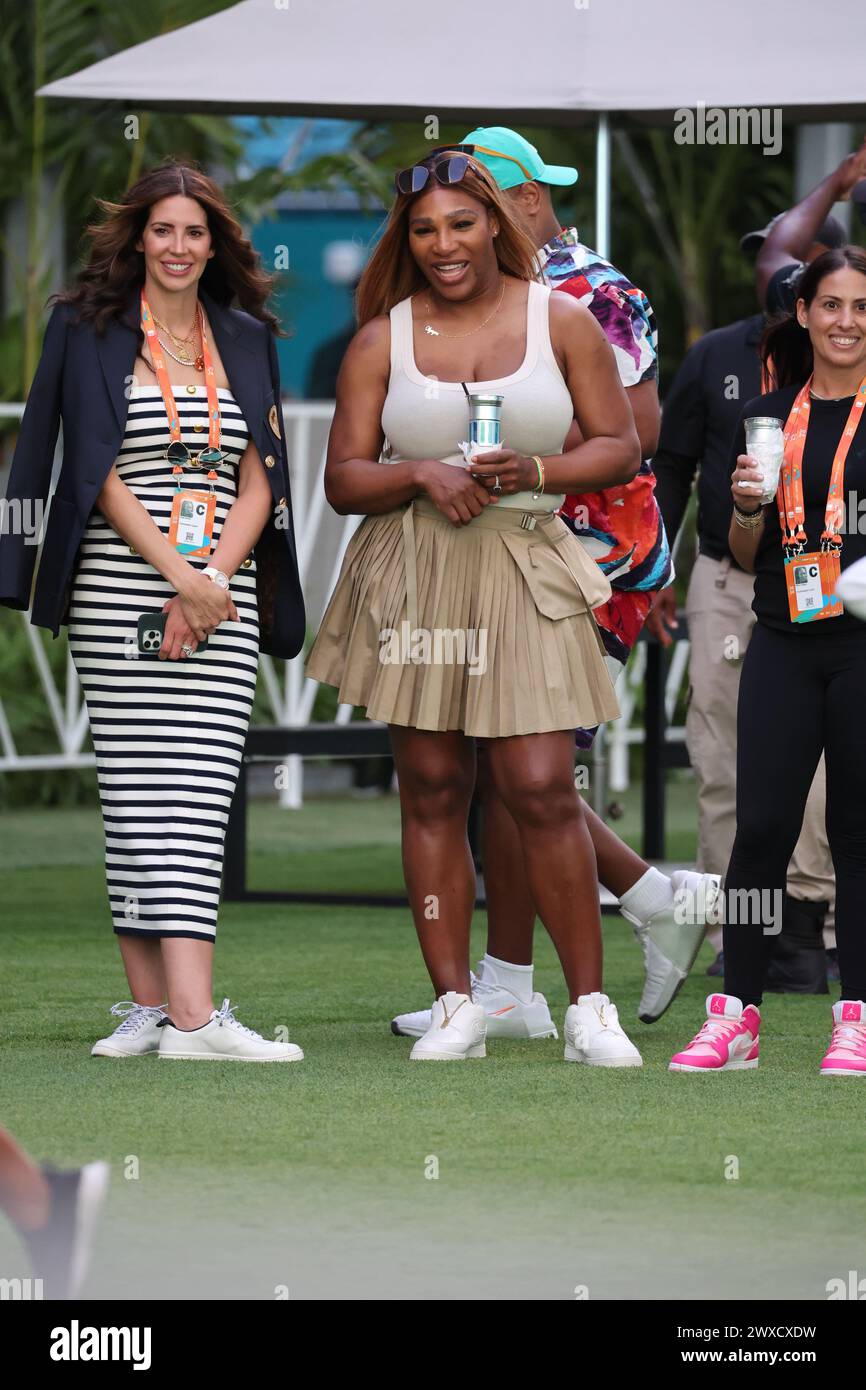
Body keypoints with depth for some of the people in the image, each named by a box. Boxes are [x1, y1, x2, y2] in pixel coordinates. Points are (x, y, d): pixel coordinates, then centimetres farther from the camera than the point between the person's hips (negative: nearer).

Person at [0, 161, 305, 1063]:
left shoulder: (244, 341, 15)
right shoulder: (93, 334, 4)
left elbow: (258, 483, 10)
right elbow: (98, 473, -3)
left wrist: (213, 580, -6)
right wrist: (177, 573, -12)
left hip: (220, 595, 2)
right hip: (118, 593, -2)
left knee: (199, 798, -5)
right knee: (135, 794, -5)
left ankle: (188, 1010, -9)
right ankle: (151, 1005, -6)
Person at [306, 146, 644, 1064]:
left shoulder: (560, 323, 4)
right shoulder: (382, 340, 6)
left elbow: (619, 447, 6)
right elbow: (342, 478, 5)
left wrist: (533, 471, -11)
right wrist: (423, 474, -13)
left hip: (524, 574, -2)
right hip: (412, 580, 2)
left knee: (541, 788, -9)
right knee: (431, 789, 2)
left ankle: (589, 1010, 0)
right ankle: (454, 1006, 9)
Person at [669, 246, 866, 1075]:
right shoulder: (767, 418, 11)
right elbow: (747, 557, 14)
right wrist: (748, 507, -6)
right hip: (785, 647, 3)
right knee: (761, 826, -2)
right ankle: (735, 1015, 2)